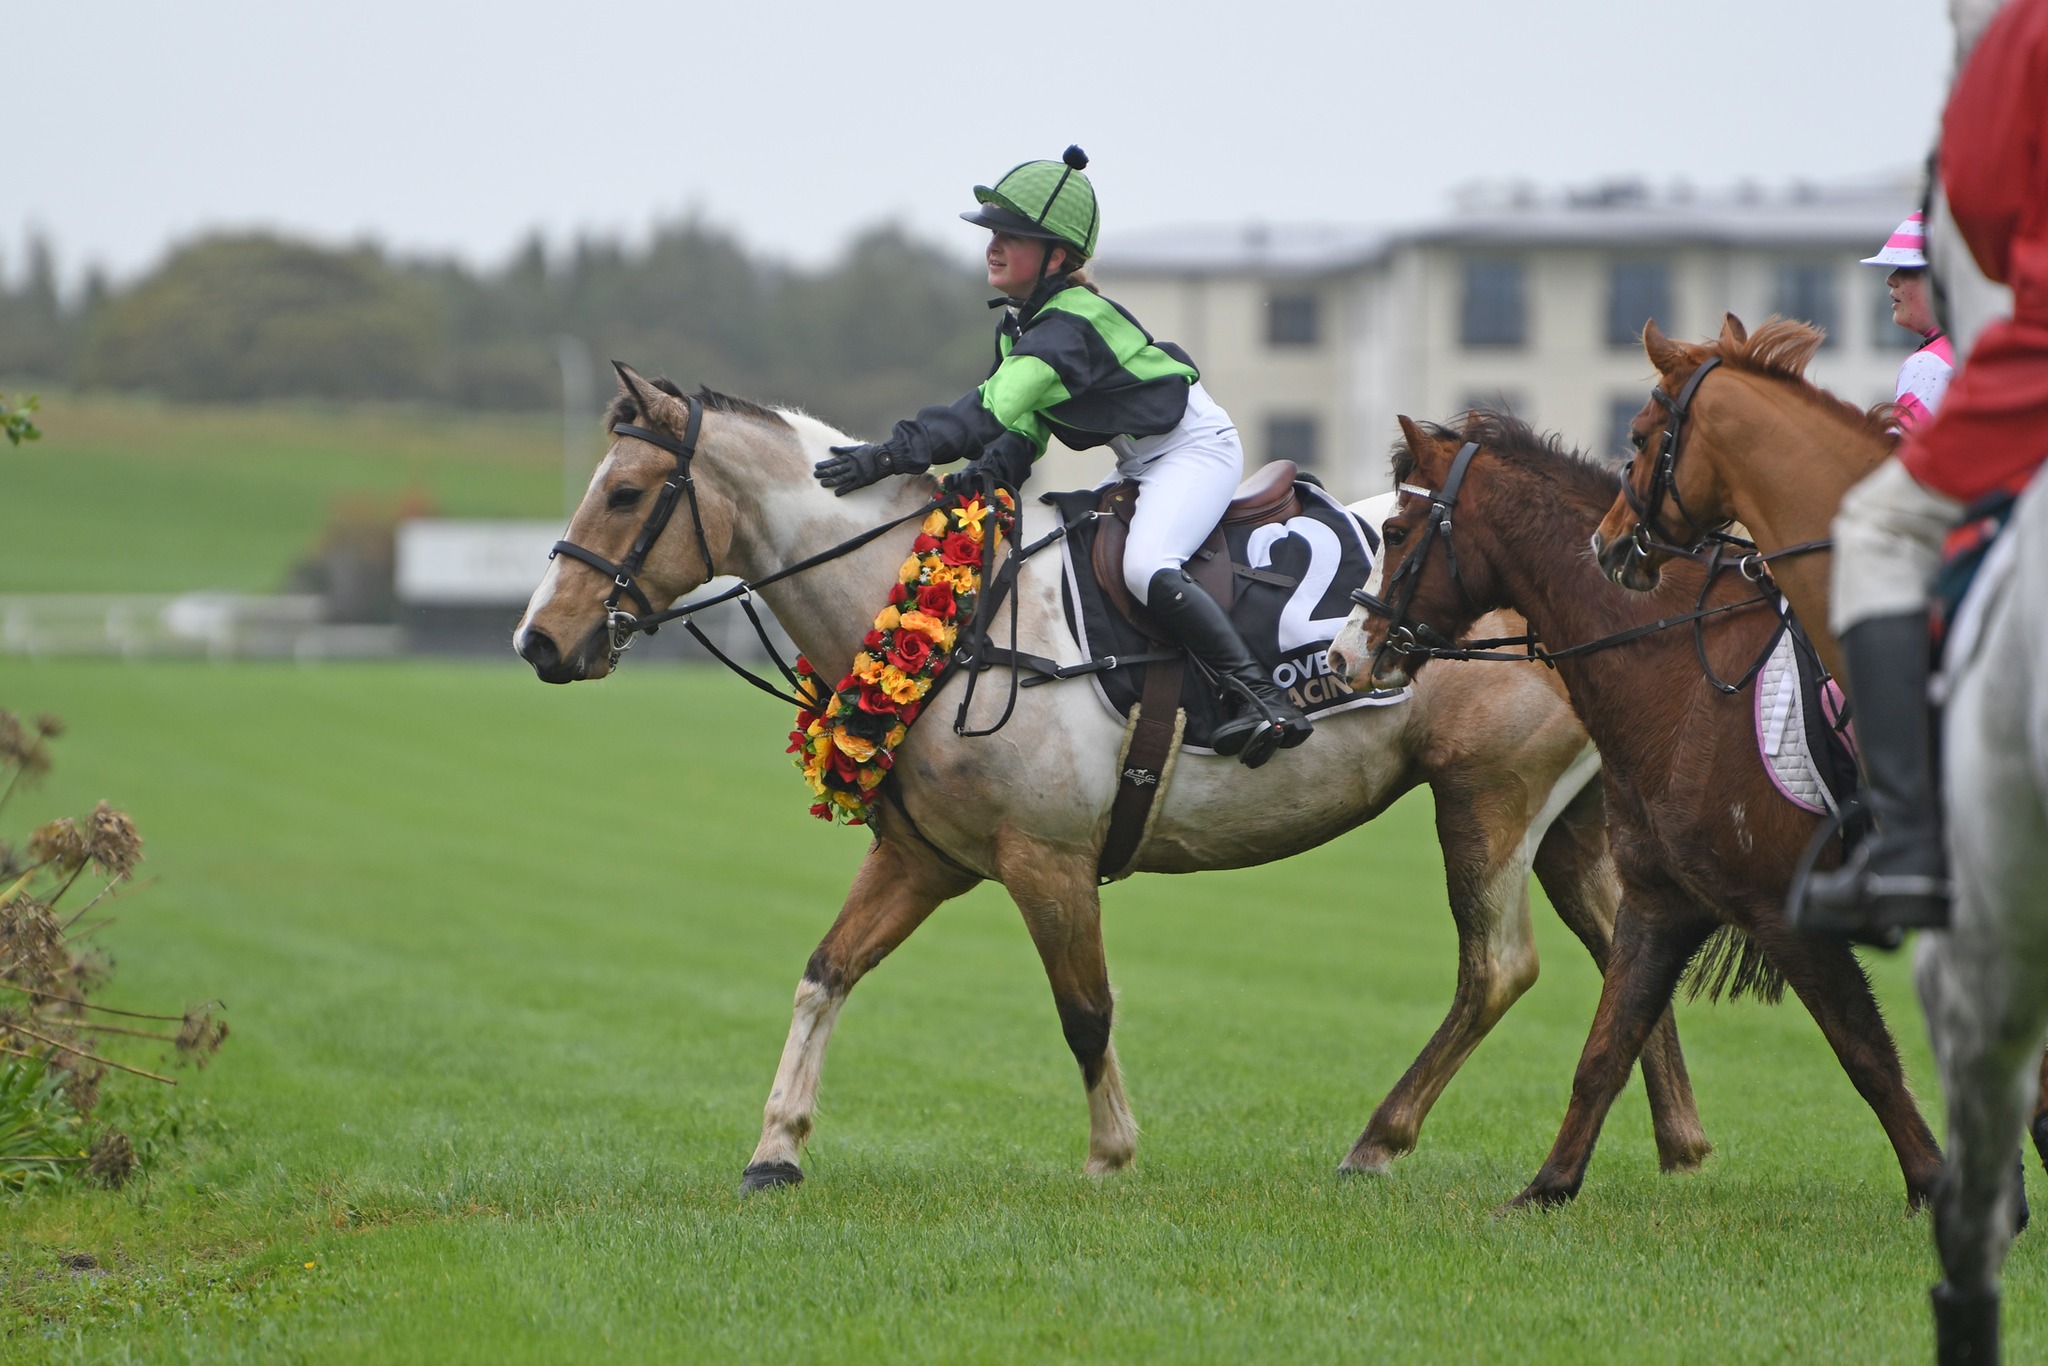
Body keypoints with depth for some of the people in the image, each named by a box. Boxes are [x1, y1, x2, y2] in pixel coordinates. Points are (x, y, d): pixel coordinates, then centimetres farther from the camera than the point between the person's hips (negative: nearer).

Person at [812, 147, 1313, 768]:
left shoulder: (1067, 327, -28)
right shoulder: (1017, 325, 4)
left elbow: (996, 409, -38)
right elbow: (1022, 422, -1)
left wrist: (893, 454, -44)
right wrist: (996, 468, -24)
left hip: (1195, 447, -11)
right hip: (1140, 465, 11)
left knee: (1146, 566, -30)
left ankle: (1262, 698, -29)